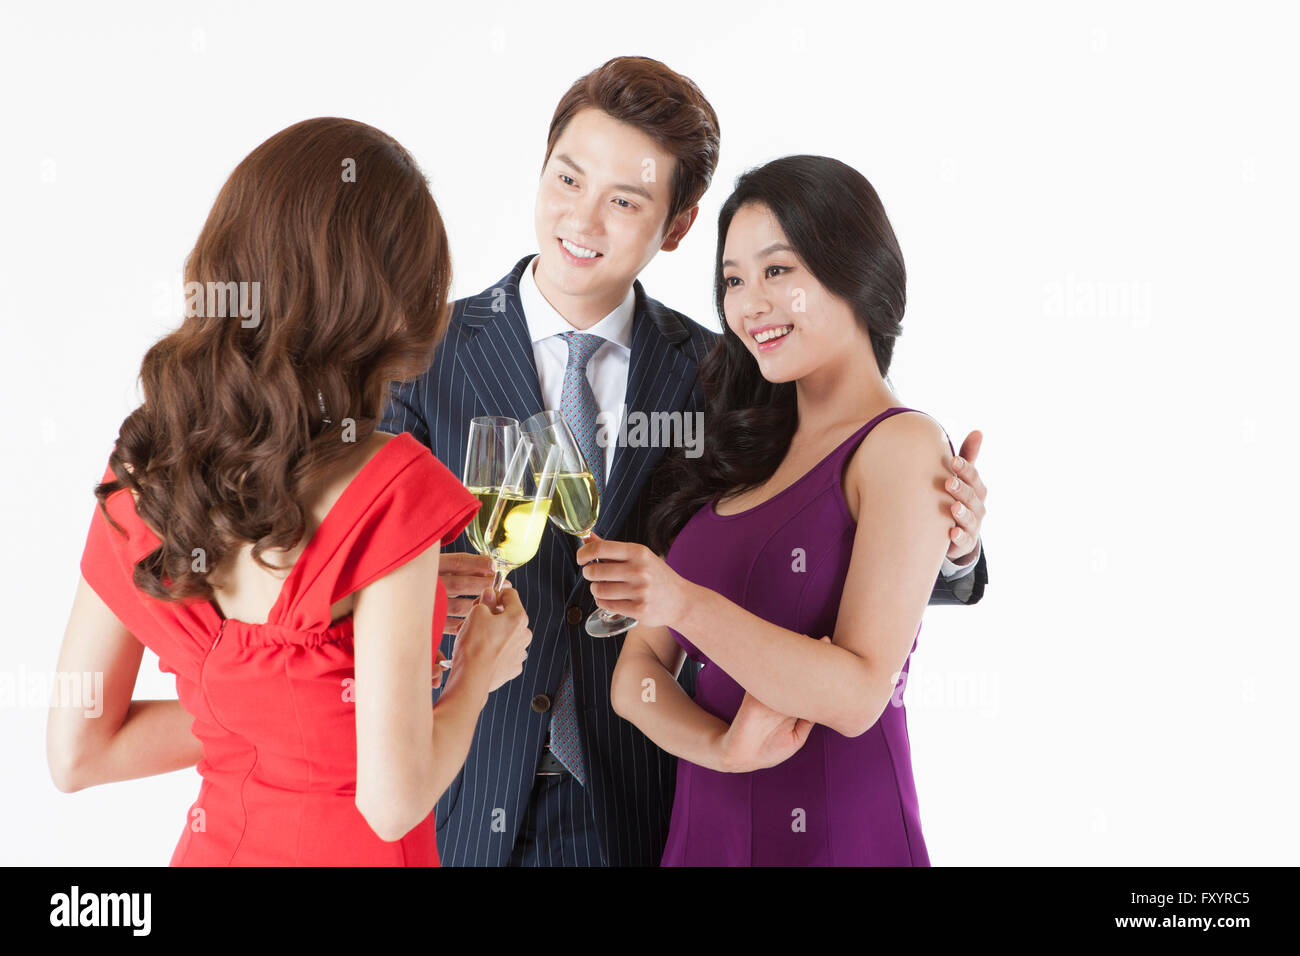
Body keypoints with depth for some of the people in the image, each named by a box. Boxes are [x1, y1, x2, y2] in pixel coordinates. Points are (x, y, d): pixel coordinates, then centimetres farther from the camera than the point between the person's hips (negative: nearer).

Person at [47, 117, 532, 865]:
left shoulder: (139, 467, -6)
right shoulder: (389, 488, -25)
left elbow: (79, 754, -1)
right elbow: (393, 799, -24)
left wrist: (258, 714, 5)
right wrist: (477, 675, -6)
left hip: (216, 838, 5)